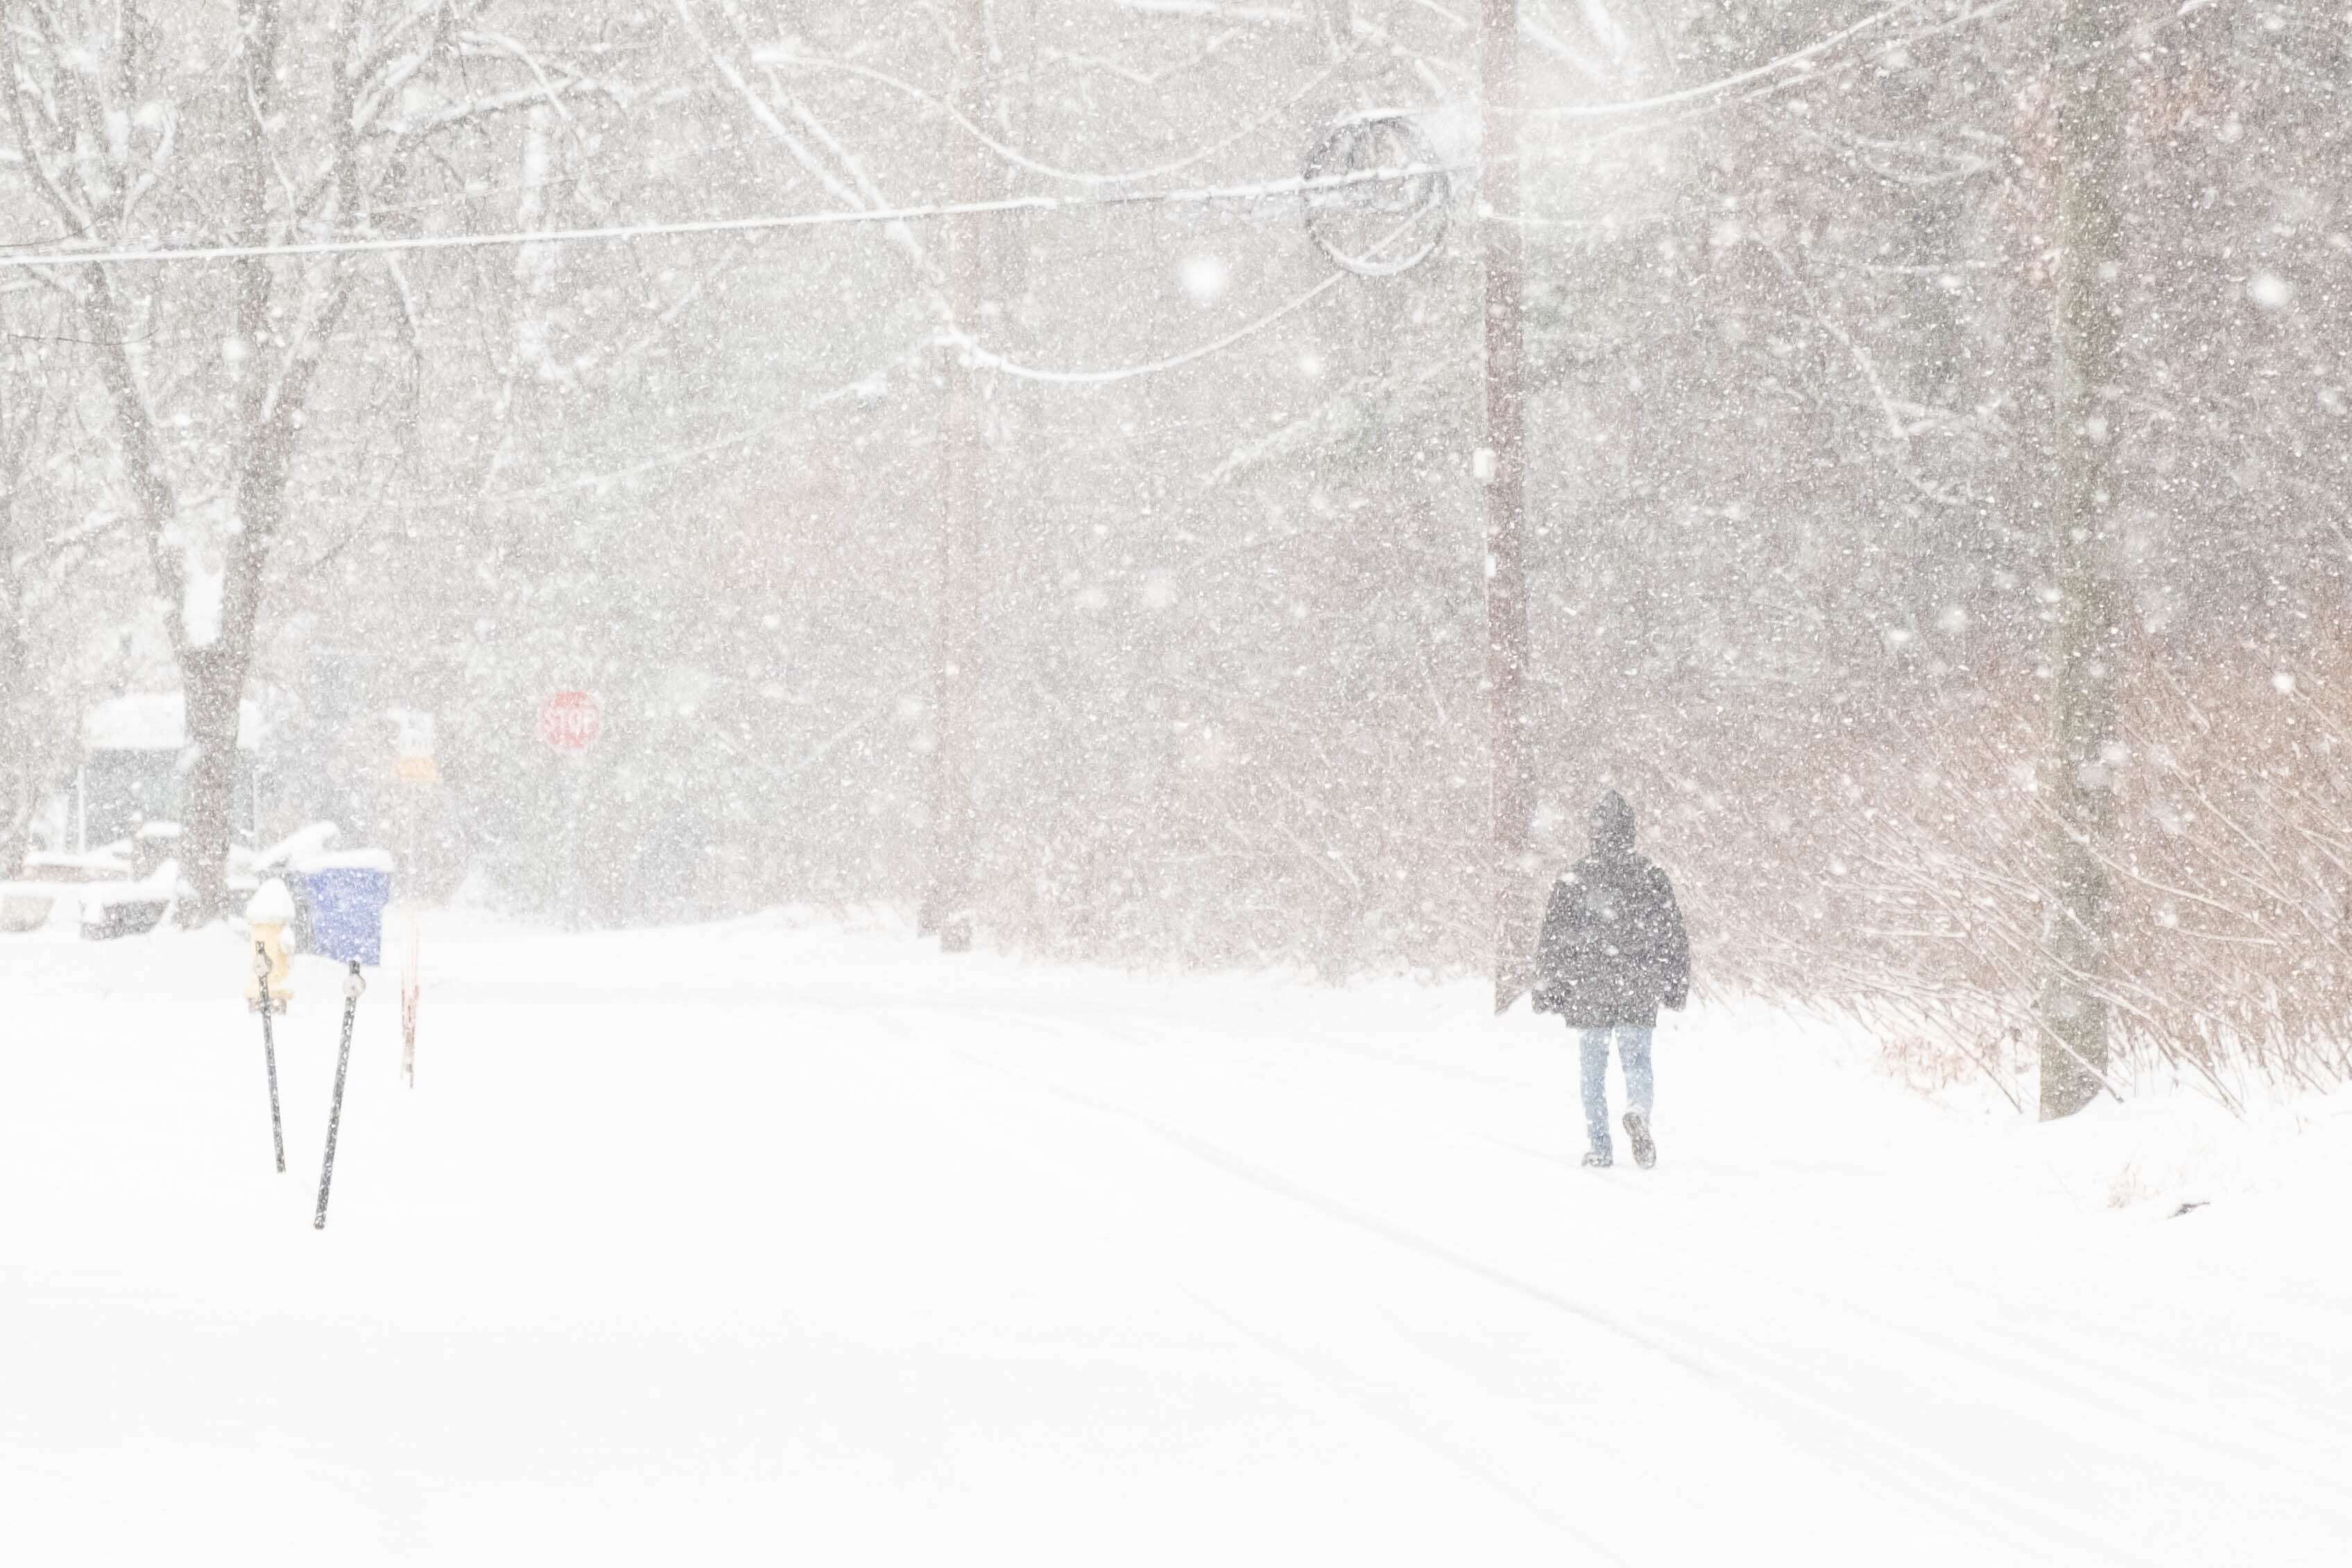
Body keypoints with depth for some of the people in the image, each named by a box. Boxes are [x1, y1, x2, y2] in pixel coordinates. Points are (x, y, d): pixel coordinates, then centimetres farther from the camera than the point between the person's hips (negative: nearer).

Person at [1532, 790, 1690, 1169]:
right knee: (1637, 1059, 8)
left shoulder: (1575, 879, -3)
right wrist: (1677, 988, 15)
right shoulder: (1651, 878, 1)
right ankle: (1637, 1111, -23)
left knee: (1594, 1069, 9)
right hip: (1639, 993, 1)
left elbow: (1552, 941, -1)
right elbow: (1674, 938, 6)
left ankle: (1599, 1147, 6)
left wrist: (1547, 991, 6)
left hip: (1588, 993, -1)